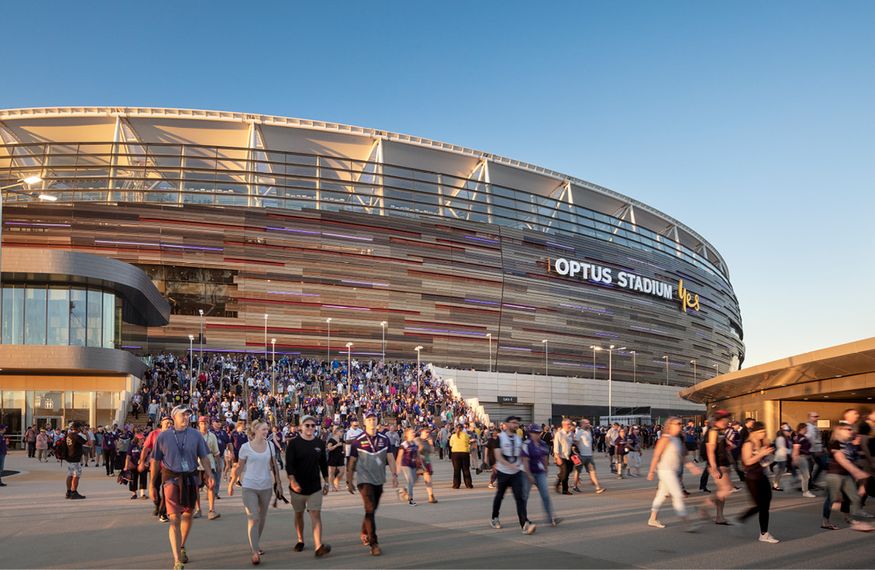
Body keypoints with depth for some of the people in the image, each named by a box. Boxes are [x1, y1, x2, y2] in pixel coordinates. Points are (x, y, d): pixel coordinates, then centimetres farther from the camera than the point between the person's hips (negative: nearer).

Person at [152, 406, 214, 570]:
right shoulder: (163, 437, -2)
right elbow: (155, 461, 3)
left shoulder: (196, 435, 3)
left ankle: (182, 547, 39)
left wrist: (209, 475, -10)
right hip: (171, 479, -3)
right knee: (175, 519, -10)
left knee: (187, 515, 15)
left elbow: (204, 457, 3)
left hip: (191, 478, 3)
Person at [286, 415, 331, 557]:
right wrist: (293, 481, -24)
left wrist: (326, 482, 12)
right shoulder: (294, 443, -5)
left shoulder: (319, 443, 4)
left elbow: (323, 464, 12)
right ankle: (300, 540, 34)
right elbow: (289, 465, -11)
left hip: (315, 486, 1)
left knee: (316, 514, -10)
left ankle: (319, 546, -17)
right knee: (299, 514, 14)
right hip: (298, 486, -1)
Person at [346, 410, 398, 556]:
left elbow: (390, 458, 3)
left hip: (379, 480, 4)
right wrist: (349, 481, 1)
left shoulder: (384, 439, 3)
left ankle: (364, 533, 38)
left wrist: (394, 474, -8)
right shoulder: (358, 441, -6)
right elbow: (351, 462, -1)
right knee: (370, 510, -13)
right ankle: (374, 544, -10)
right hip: (364, 480, -4)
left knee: (373, 509, 15)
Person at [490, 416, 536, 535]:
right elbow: (498, 456, -17)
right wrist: (510, 465, -29)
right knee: (499, 496, 13)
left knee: (520, 498, -9)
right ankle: (494, 518, 35)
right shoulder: (499, 437, -8)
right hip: (503, 472, -3)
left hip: (516, 473, 3)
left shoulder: (519, 439, 9)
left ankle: (525, 524, -17)